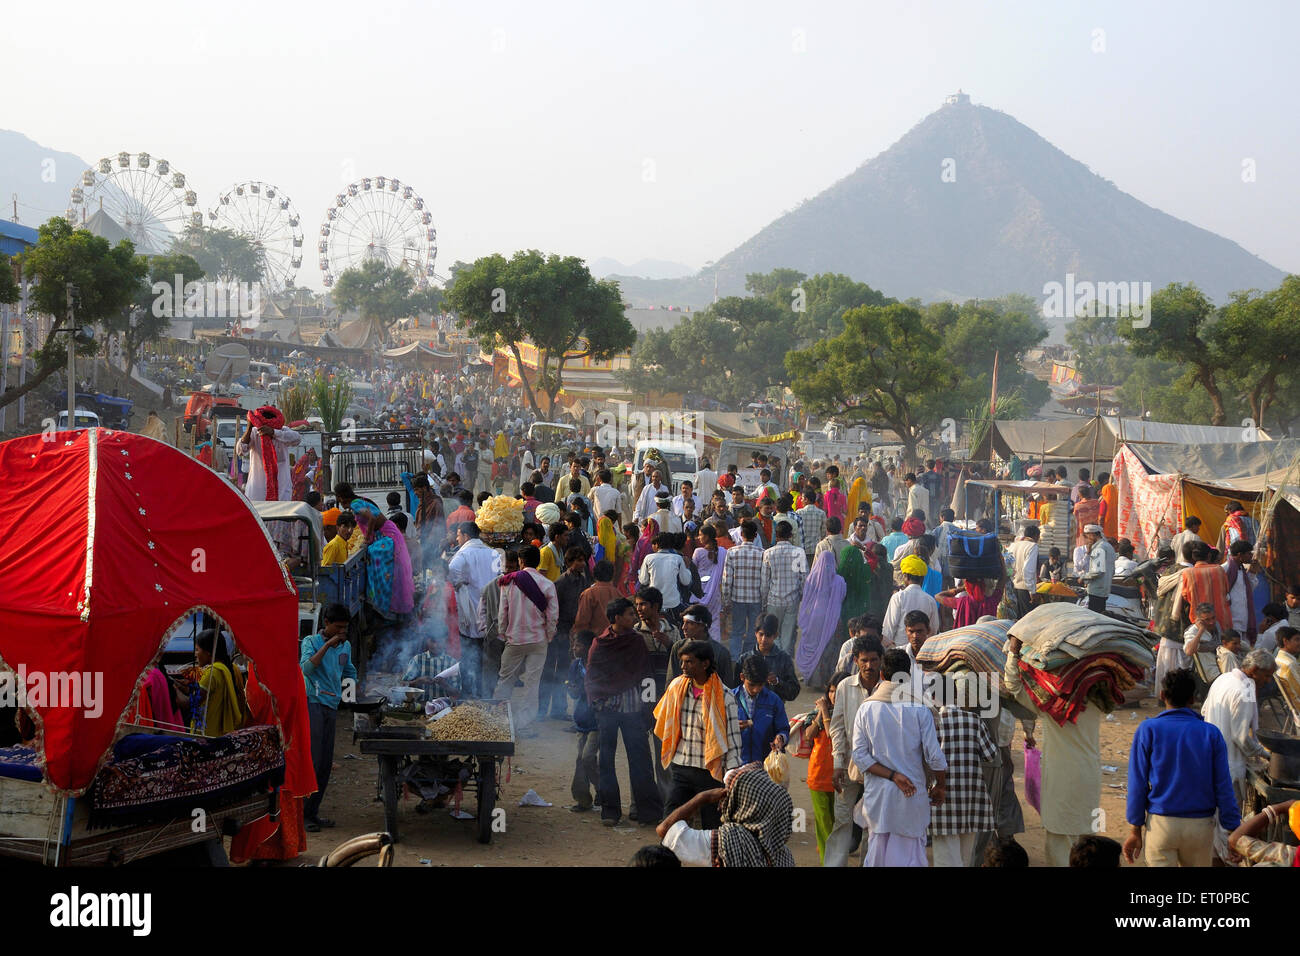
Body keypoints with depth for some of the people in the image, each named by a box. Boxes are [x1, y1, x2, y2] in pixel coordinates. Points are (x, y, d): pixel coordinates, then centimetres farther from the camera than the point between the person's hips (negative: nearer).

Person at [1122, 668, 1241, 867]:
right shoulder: (1211, 733, 0)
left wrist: (1135, 829, 2)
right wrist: (1234, 833, 6)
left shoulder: (1148, 730, -3)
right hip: (1201, 826, 1)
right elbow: (1223, 786, -1)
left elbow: (1138, 783, -4)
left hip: (1160, 823, -1)